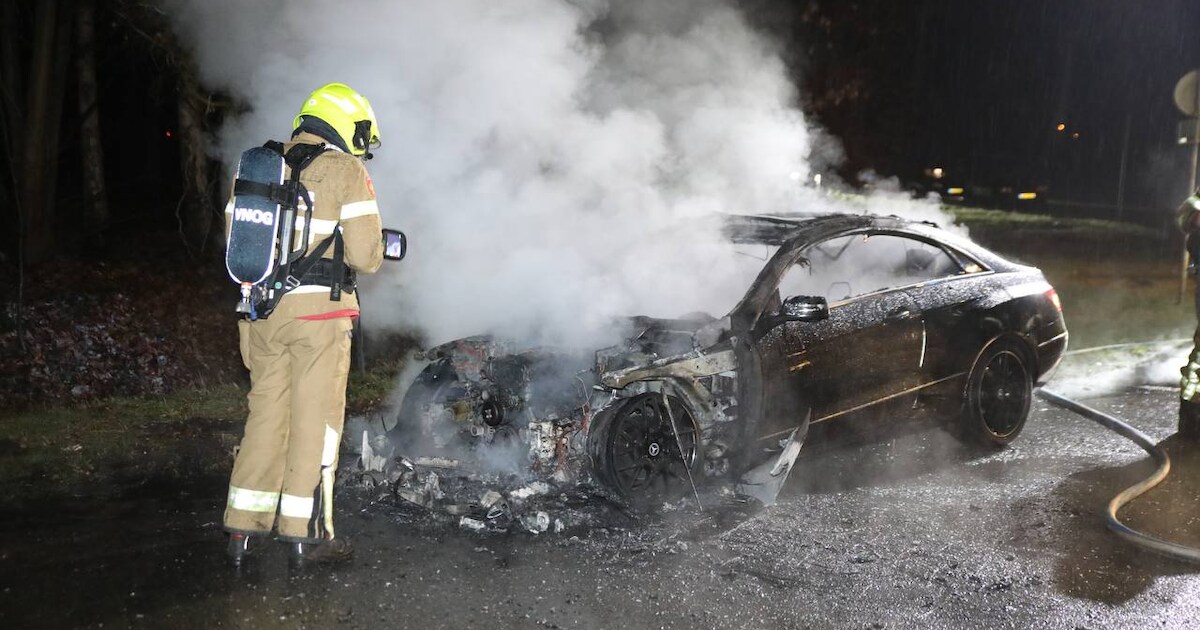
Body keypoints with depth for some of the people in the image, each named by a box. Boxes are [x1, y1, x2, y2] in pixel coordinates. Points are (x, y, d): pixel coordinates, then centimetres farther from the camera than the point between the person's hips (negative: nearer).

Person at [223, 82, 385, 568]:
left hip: (261, 309, 5)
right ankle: (305, 533, 9)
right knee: (315, 417, 4)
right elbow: (365, 256, -10)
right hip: (319, 310, -5)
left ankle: (244, 529, 18)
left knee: (266, 412, 15)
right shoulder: (345, 170, -5)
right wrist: (376, 248, 12)